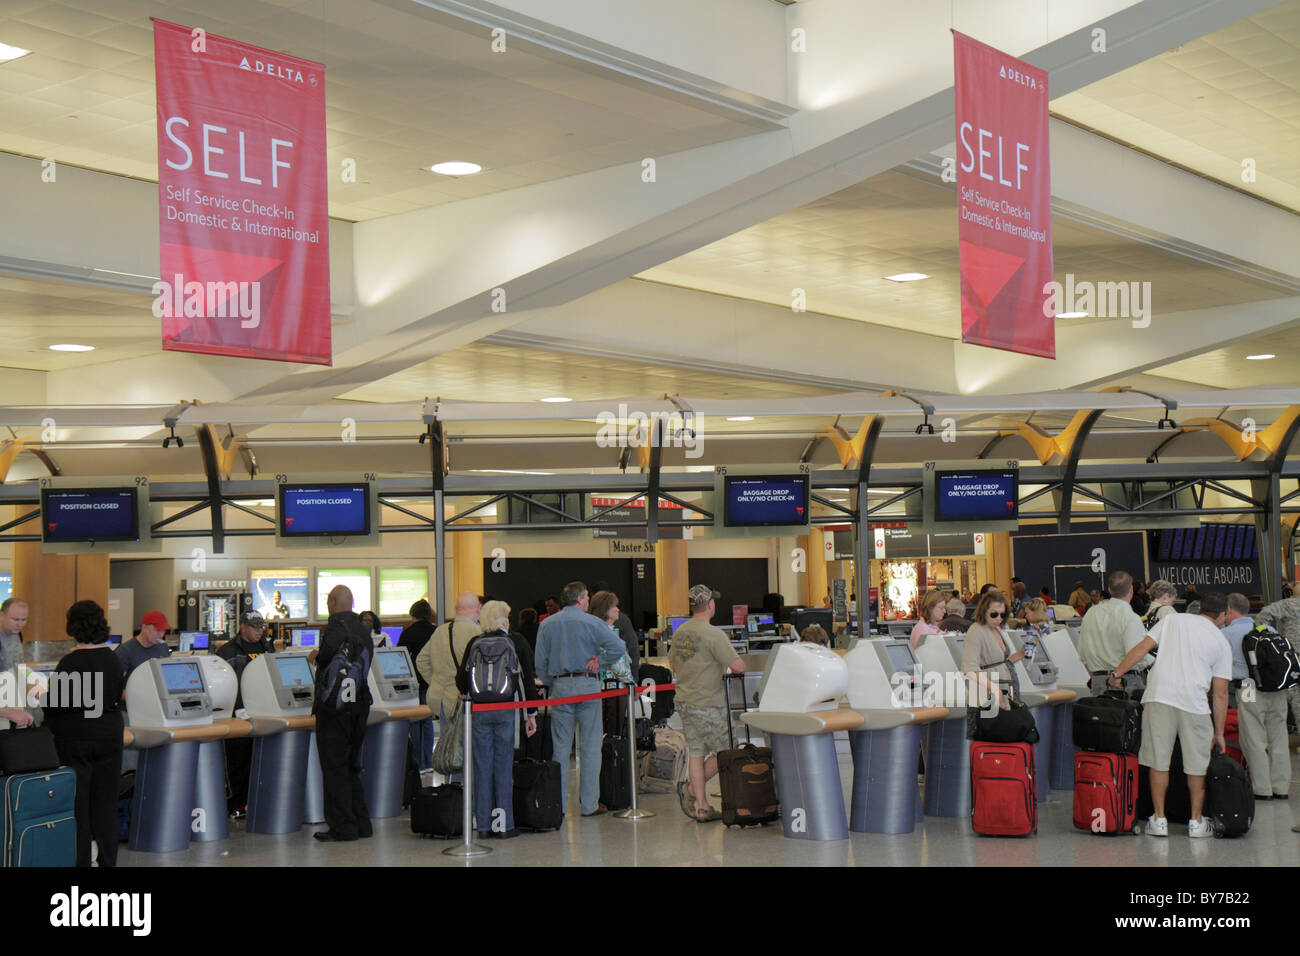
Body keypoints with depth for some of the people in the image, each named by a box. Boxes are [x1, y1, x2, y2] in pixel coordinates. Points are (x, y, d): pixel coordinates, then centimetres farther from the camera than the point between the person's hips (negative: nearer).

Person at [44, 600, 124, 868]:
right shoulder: (113, 659, 1)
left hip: (76, 736, -5)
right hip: (110, 734, 5)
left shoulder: (70, 662, -16)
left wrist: (50, 726, 7)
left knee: (77, 800, 3)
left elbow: (55, 703, -12)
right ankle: (108, 859, 15)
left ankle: (80, 859, 6)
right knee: (106, 800, 11)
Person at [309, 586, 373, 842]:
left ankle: (342, 827, -2)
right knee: (351, 767, 17)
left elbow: (330, 652, -28)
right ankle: (361, 823, 18)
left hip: (335, 706, -8)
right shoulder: (362, 630, 15)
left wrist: (316, 656, -7)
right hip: (359, 704, 8)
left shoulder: (337, 625, -10)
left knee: (334, 768, -3)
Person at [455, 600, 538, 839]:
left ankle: (483, 824, 9)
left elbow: (461, 680, 5)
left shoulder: (474, 643, 4)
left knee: (482, 766, 6)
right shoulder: (517, 642, 0)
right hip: (507, 710, -2)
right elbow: (528, 678, 0)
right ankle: (505, 824, 3)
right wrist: (531, 714, 5)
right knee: (504, 765, 3)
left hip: (479, 710, 2)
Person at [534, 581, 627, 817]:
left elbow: (540, 663, 6)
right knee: (589, 746, 2)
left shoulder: (547, 625, 7)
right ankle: (589, 804, 4)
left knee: (560, 747, 7)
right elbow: (619, 647, -13)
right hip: (587, 685, -3)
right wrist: (599, 660, -2)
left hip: (559, 686, 3)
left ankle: (558, 804, 7)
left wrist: (551, 685, 14)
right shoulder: (592, 623, -4)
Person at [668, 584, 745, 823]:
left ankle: (702, 807, 12)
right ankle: (690, 789, 3)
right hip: (708, 705, -7)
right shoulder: (713, 635, -17)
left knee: (696, 753, 10)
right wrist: (738, 666, 4)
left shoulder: (679, 633, 6)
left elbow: (673, 664, 19)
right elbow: (738, 666, -19)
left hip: (684, 702, 8)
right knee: (723, 753, 6)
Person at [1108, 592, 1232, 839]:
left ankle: (1159, 820, 10)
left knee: (1159, 760, 6)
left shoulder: (1173, 620, 17)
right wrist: (1218, 732, 17)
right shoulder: (1221, 643, 14)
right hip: (1194, 702, -1)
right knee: (1196, 764, 11)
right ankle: (1196, 822, 16)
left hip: (1159, 695, 1)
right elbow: (1220, 693, 12)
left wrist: (1117, 673, 11)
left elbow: (1143, 647, 6)